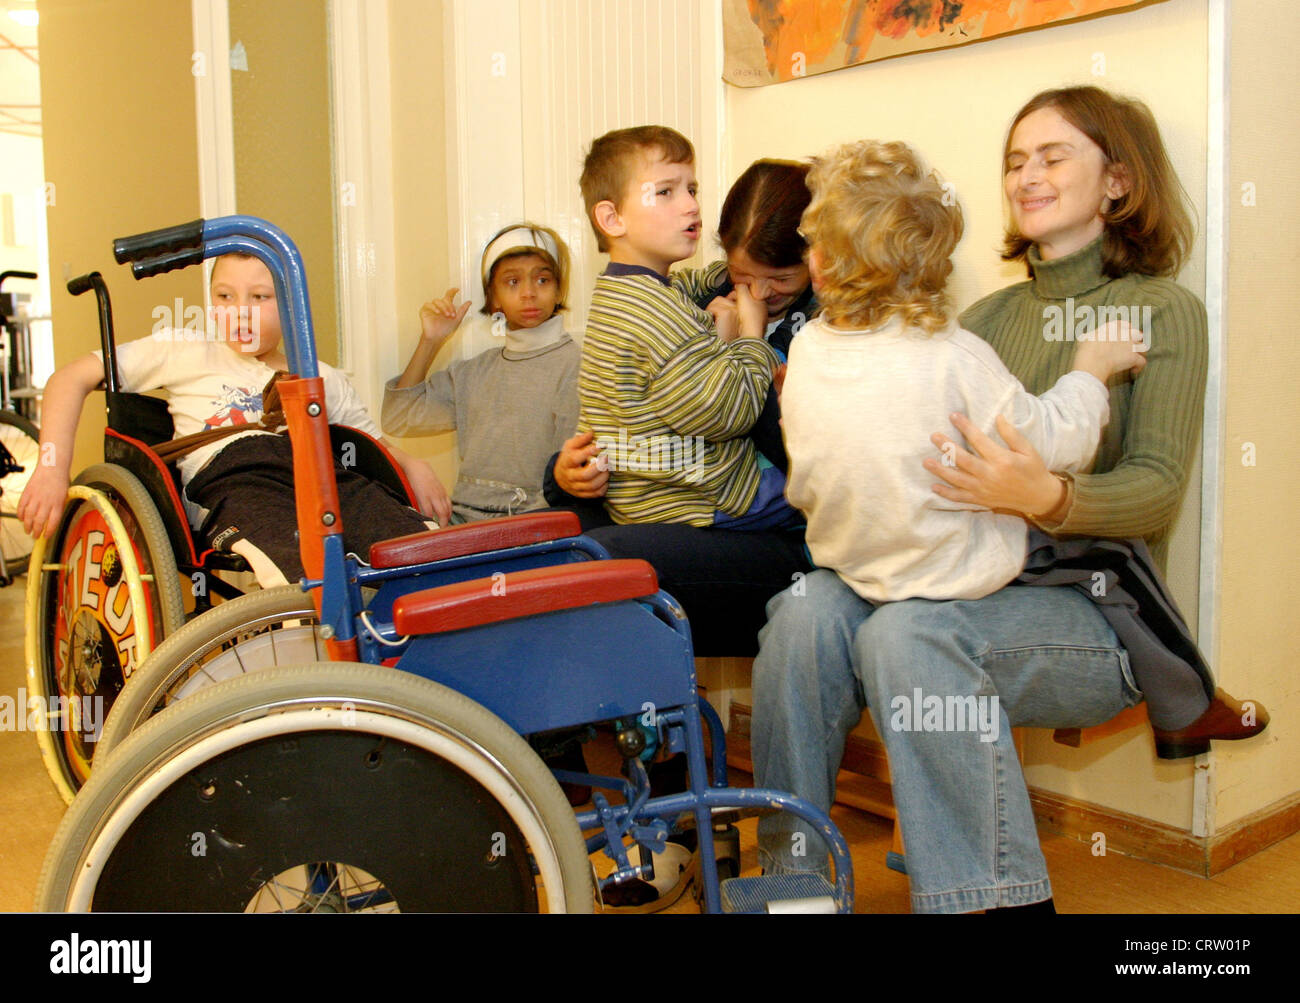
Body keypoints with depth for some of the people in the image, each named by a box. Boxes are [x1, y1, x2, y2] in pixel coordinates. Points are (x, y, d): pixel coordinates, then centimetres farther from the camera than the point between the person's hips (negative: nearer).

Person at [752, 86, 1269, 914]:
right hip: (966, 584, 5)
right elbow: (925, 453, 15)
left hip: (1090, 606, -5)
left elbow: (1156, 488, -11)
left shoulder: (1163, 312, 1)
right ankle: (790, 871, -12)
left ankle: (997, 898, -20)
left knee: (906, 635, -33)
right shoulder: (988, 318, 18)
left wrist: (1044, 497, -31)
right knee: (809, 609, -23)